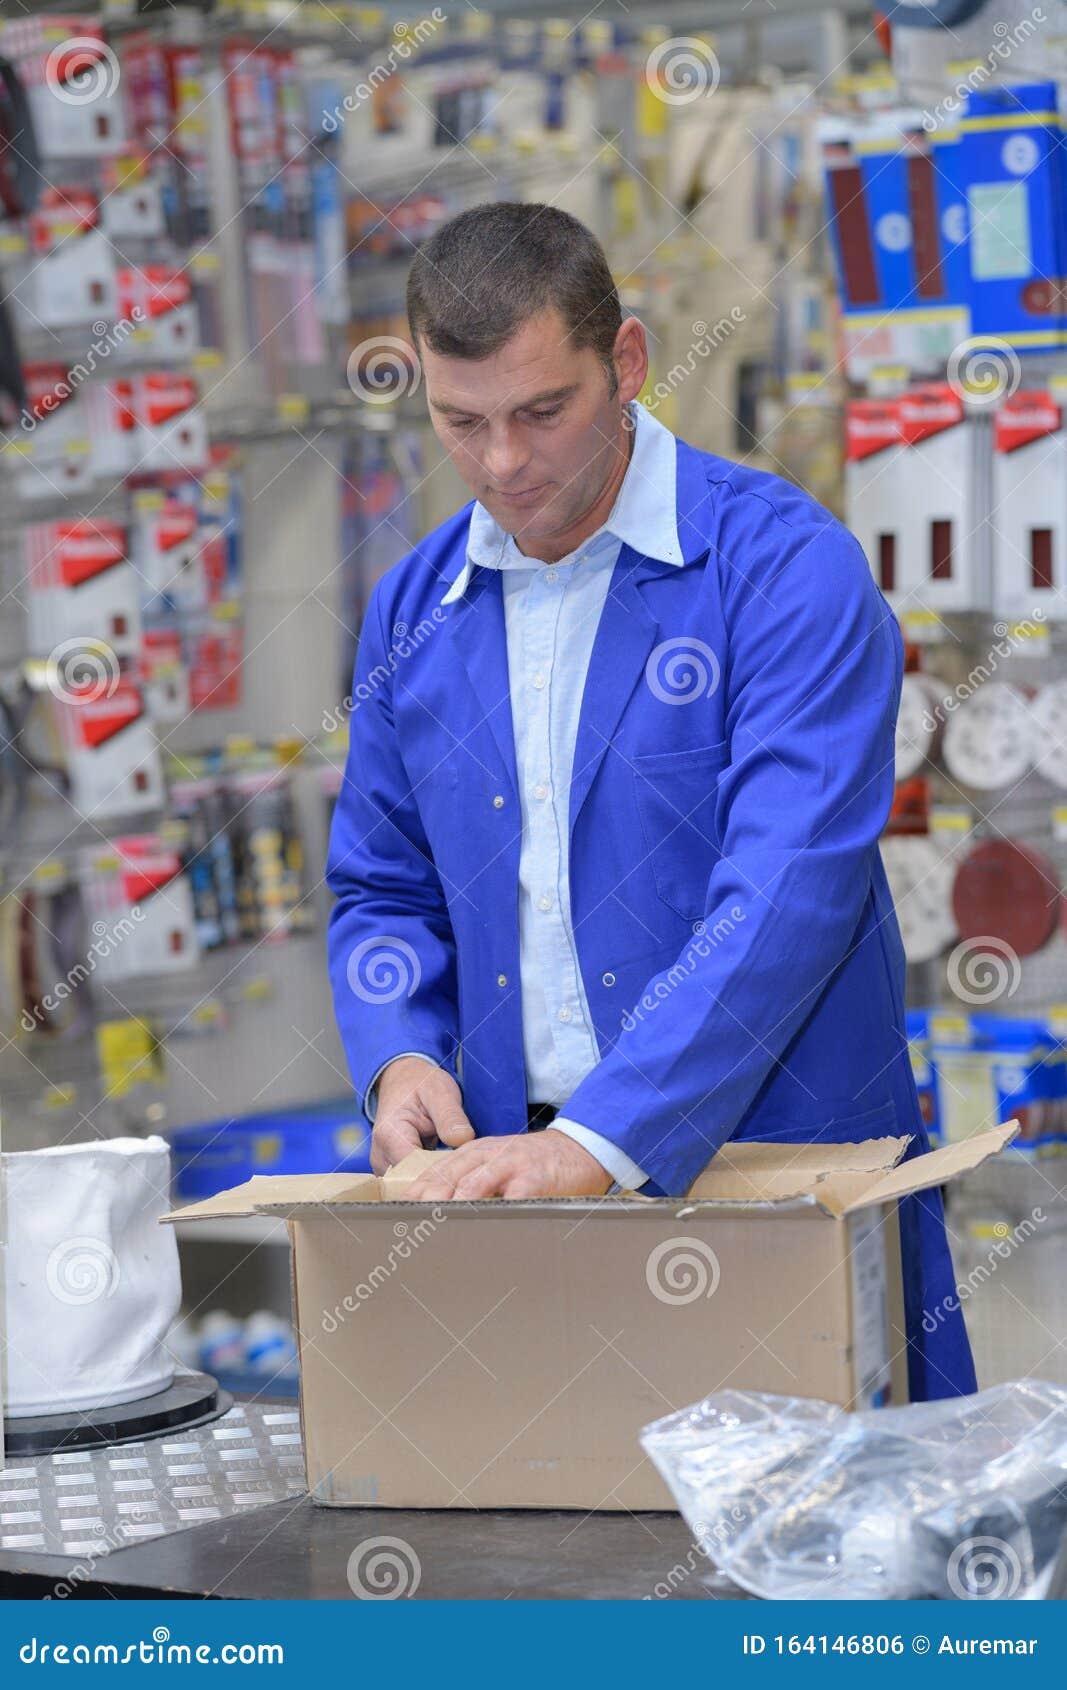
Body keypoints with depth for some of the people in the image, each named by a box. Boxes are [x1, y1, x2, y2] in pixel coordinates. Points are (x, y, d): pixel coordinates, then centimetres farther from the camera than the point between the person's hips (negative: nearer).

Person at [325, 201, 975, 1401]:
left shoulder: (784, 566, -10)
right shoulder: (414, 610, 9)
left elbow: (789, 890, -20)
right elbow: (383, 887, 18)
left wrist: (601, 1142, -28)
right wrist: (398, 1056, -4)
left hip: (772, 1158, -4)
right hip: (513, 1166, 4)